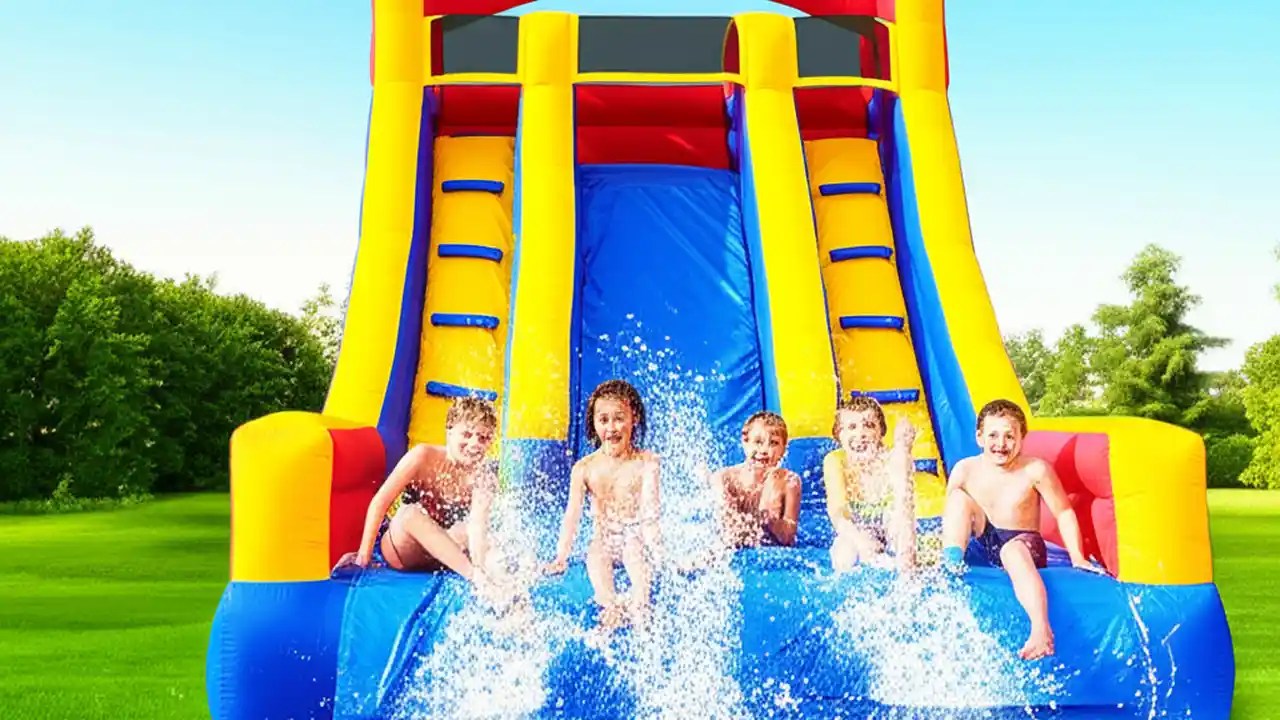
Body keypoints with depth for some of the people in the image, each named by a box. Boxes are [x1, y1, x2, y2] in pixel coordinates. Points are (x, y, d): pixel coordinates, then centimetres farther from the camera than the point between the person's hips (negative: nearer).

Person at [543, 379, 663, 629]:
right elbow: (572, 514, -6)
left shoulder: (646, 462, -9)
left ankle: (640, 602, -46)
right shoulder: (584, 468, -4)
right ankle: (610, 605, -47)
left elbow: (649, 510, -16)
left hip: (636, 536, -1)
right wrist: (561, 557, -13)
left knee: (634, 550, -33)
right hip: (605, 539, 2)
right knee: (595, 555, -30)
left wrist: (656, 548, -28)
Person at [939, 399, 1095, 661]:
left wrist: (1077, 558, -11)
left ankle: (1041, 629, -51)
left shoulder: (1036, 470, -11)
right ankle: (952, 561, -26)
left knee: (1013, 551, -39)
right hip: (981, 546, 4)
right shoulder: (965, 470, -4)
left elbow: (1064, 513, -5)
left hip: (1024, 543, -4)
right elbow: (949, 516, 6)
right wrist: (939, 551, -2)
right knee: (959, 497, -14)